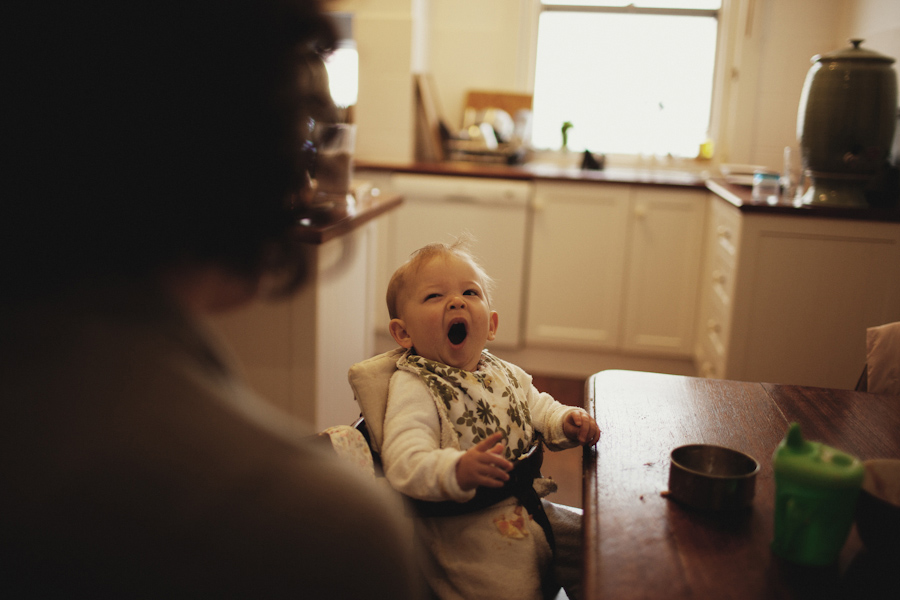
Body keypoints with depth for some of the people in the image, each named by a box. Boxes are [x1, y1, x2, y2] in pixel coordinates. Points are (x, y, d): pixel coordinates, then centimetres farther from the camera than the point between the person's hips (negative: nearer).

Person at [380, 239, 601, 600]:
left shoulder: (505, 374, 8)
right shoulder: (413, 387, -17)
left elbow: (537, 408, 24)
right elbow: (404, 464, -28)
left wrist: (566, 422, 2)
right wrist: (457, 471, -47)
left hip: (531, 510, 8)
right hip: (466, 532, -7)